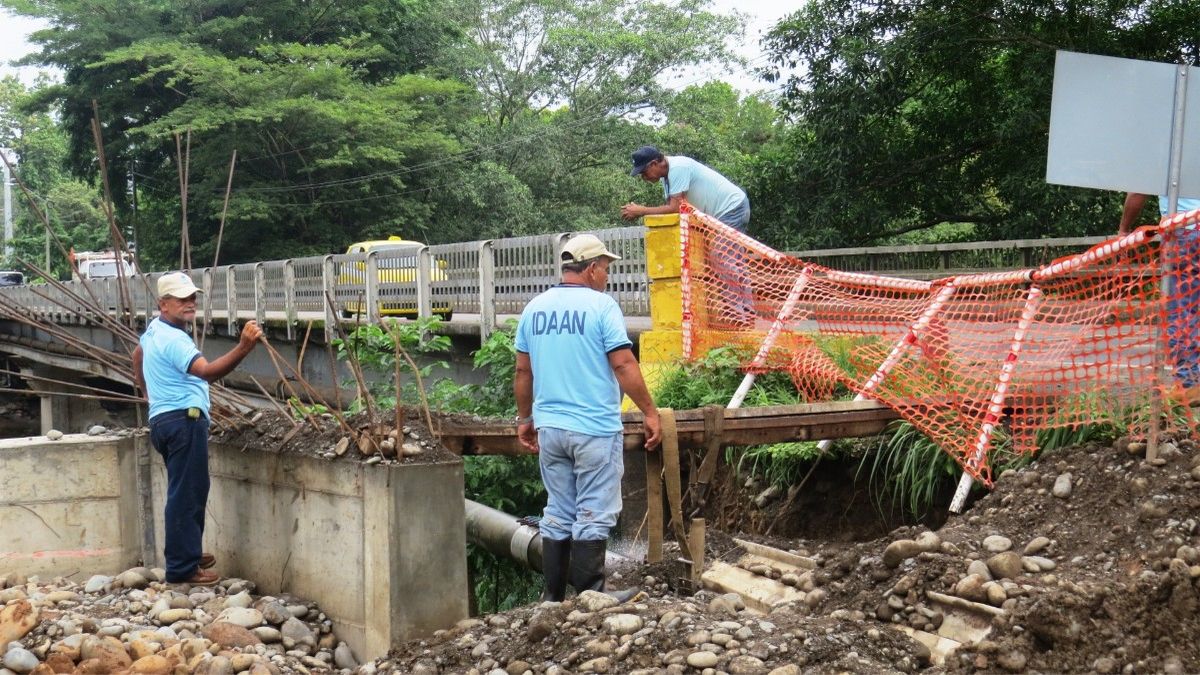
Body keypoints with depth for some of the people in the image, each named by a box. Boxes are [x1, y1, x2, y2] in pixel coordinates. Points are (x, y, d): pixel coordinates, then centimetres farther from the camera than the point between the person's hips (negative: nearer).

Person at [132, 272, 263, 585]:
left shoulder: (154, 329, 15)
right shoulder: (173, 339, -18)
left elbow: (137, 357, 36)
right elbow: (208, 371, -34)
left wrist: (153, 393, 44)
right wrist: (244, 348, -46)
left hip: (164, 419, 11)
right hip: (184, 421, -11)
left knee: (188, 492, 21)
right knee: (187, 495, -8)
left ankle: (186, 554, 31)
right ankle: (182, 568, -5)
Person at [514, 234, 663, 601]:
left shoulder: (535, 307, 7)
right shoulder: (601, 306, -10)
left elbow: (523, 372, 11)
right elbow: (624, 366, -14)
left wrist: (524, 419, 20)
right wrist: (650, 413, -7)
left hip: (549, 428, 6)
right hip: (596, 429, -6)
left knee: (557, 514, 14)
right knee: (594, 517, 2)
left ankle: (553, 596, 19)